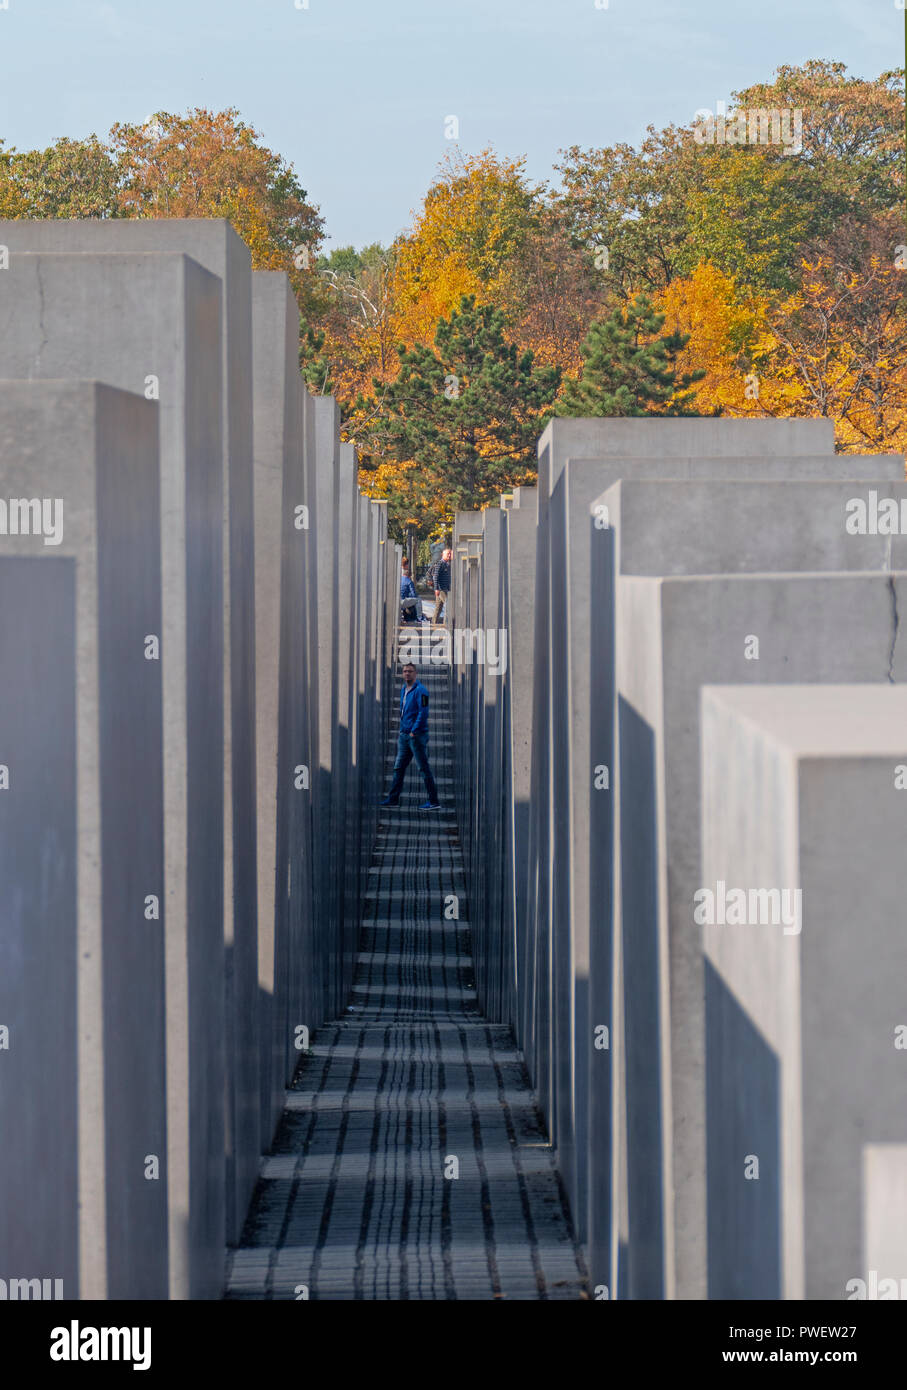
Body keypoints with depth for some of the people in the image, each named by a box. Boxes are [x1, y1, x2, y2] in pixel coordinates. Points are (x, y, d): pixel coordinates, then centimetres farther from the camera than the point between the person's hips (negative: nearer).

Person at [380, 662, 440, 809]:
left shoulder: (420, 690, -12)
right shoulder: (404, 690, 15)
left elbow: (423, 713, -18)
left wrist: (414, 731, -19)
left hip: (417, 735, -9)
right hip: (404, 735, 9)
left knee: (424, 768, -6)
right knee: (399, 767, 12)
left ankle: (434, 802, -4)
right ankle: (393, 799, 19)